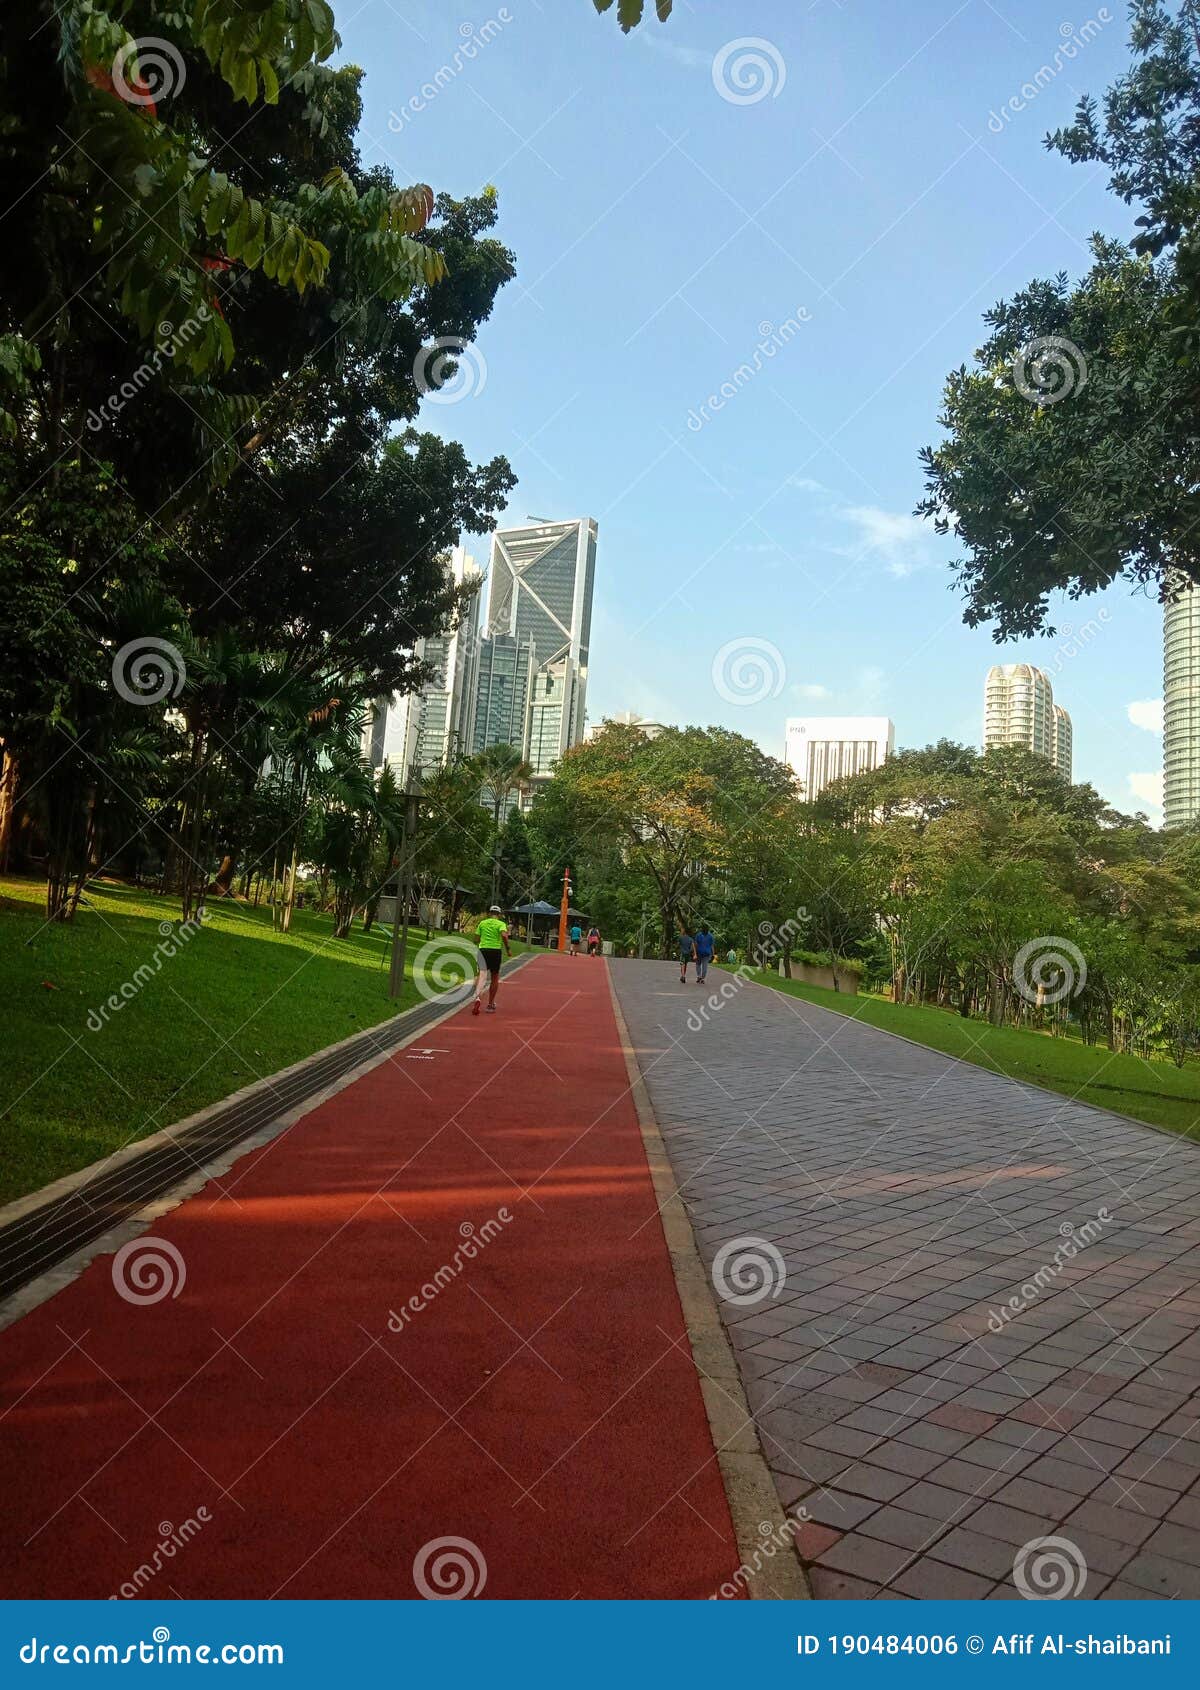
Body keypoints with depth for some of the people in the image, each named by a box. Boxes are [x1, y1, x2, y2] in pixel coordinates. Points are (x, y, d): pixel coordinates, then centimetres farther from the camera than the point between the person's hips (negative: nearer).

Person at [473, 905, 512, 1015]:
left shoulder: (482, 923, 10)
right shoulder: (500, 924, 0)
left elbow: (476, 940, 8)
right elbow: (504, 935, -19)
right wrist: (508, 948, -10)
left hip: (483, 950, 2)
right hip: (495, 951, -2)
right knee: (494, 979, 13)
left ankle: (478, 998, -28)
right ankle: (490, 1005, 19)